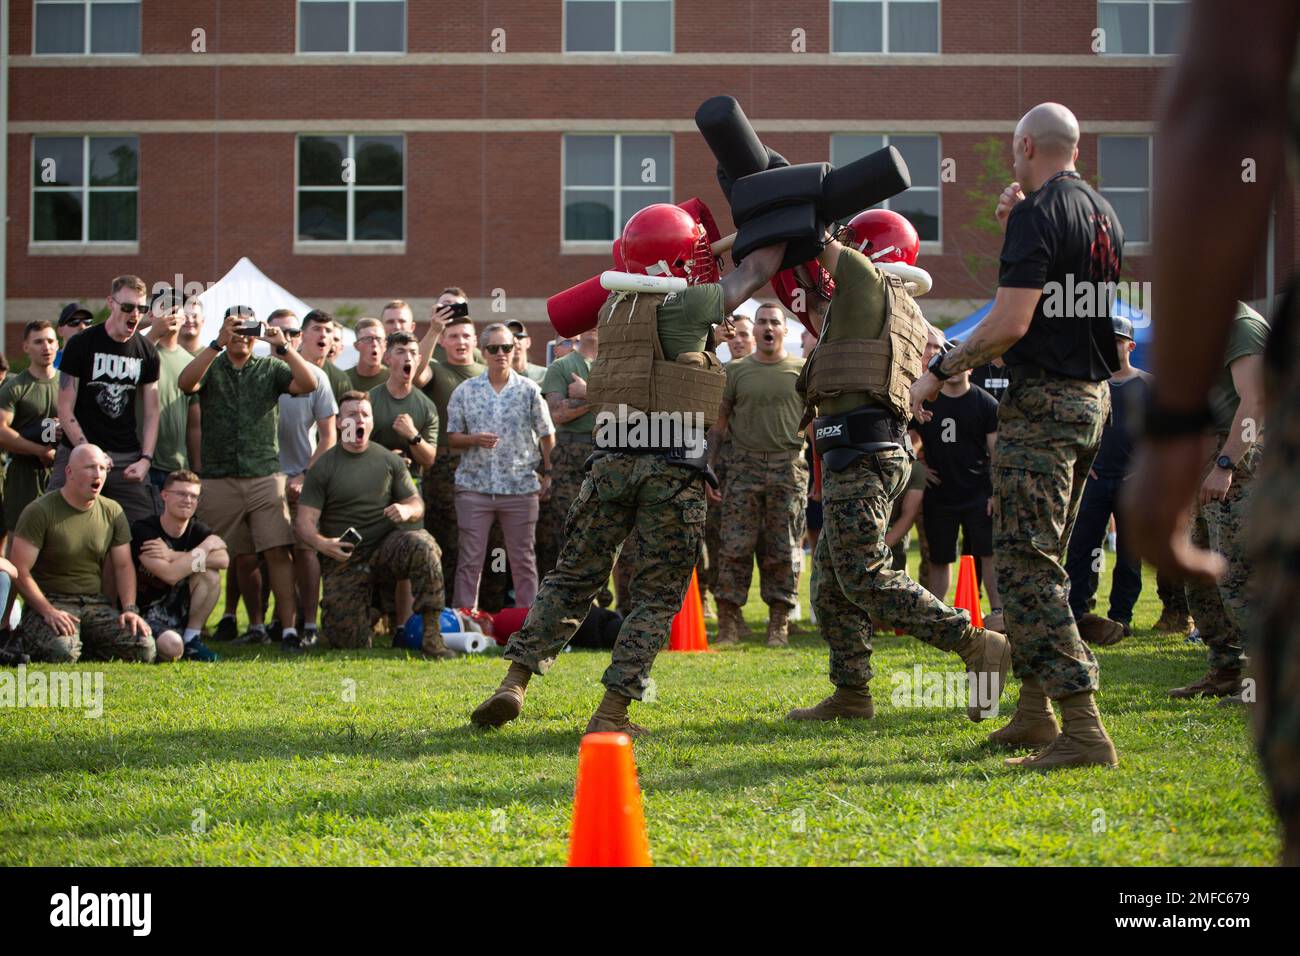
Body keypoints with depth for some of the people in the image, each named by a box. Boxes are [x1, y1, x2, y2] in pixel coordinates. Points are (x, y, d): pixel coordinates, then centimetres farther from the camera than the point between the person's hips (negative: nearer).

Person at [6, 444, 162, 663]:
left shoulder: (113, 512, 8)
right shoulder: (40, 512, -9)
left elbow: (123, 566, 12)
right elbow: (20, 571, -12)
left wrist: (130, 609, -4)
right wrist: (48, 612, -22)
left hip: (95, 603, 5)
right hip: (50, 601, -5)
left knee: (144, 648, -18)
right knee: (61, 652, -35)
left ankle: (85, 648, 8)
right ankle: (26, 640, 1)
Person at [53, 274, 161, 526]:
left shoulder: (146, 352, 10)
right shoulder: (81, 344, -1)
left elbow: (151, 413, 11)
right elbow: (65, 410, -3)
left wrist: (145, 459, -4)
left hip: (128, 460, 3)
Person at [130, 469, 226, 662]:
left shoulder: (197, 529, 0)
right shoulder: (143, 530, -18)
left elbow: (223, 560, -22)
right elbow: (170, 575, -31)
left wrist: (172, 555, -26)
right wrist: (204, 548, -22)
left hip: (177, 607, 6)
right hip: (144, 612, -6)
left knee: (211, 575, -19)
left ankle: (192, 639, -7)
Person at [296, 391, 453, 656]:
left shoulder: (389, 460, 8)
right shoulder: (323, 467, 0)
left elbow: (417, 504, 10)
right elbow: (304, 520, -6)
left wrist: (407, 510, -16)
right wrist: (321, 543, -27)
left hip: (386, 545, 1)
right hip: (344, 559, -1)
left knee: (420, 545, -34)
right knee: (351, 641, -15)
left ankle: (432, 634, -29)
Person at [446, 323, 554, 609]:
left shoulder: (529, 390, 2)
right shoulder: (464, 391, 5)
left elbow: (547, 435, 7)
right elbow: (452, 438, 7)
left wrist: (547, 473, -1)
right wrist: (475, 440, -12)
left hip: (521, 486, 0)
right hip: (474, 486, 0)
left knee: (523, 559, 6)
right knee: (470, 559, 1)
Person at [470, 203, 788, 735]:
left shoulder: (613, 309, 10)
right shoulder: (687, 305, -5)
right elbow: (756, 271, 9)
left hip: (613, 460, 5)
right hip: (675, 466, -5)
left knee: (572, 578, 13)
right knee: (657, 594, 3)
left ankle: (515, 681, 6)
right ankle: (611, 712, -1)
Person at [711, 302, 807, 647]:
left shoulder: (802, 370, 7)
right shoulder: (735, 370, 8)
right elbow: (718, 422, 9)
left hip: (789, 467, 0)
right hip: (744, 465, 0)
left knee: (783, 550, 2)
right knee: (735, 545, -4)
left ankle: (779, 624, 9)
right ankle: (729, 621, 2)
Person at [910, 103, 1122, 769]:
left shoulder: (1039, 215, -13)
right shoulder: (1106, 216, 14)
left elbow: (1011, 322, -21)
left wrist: (938, 373, -11)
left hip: (1042, 401, -9)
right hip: (1093, 399, 9)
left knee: (1026, 566, -10)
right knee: (1038, 561, 18)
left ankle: (1082, 731, -17)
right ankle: (1034, 714, 22)